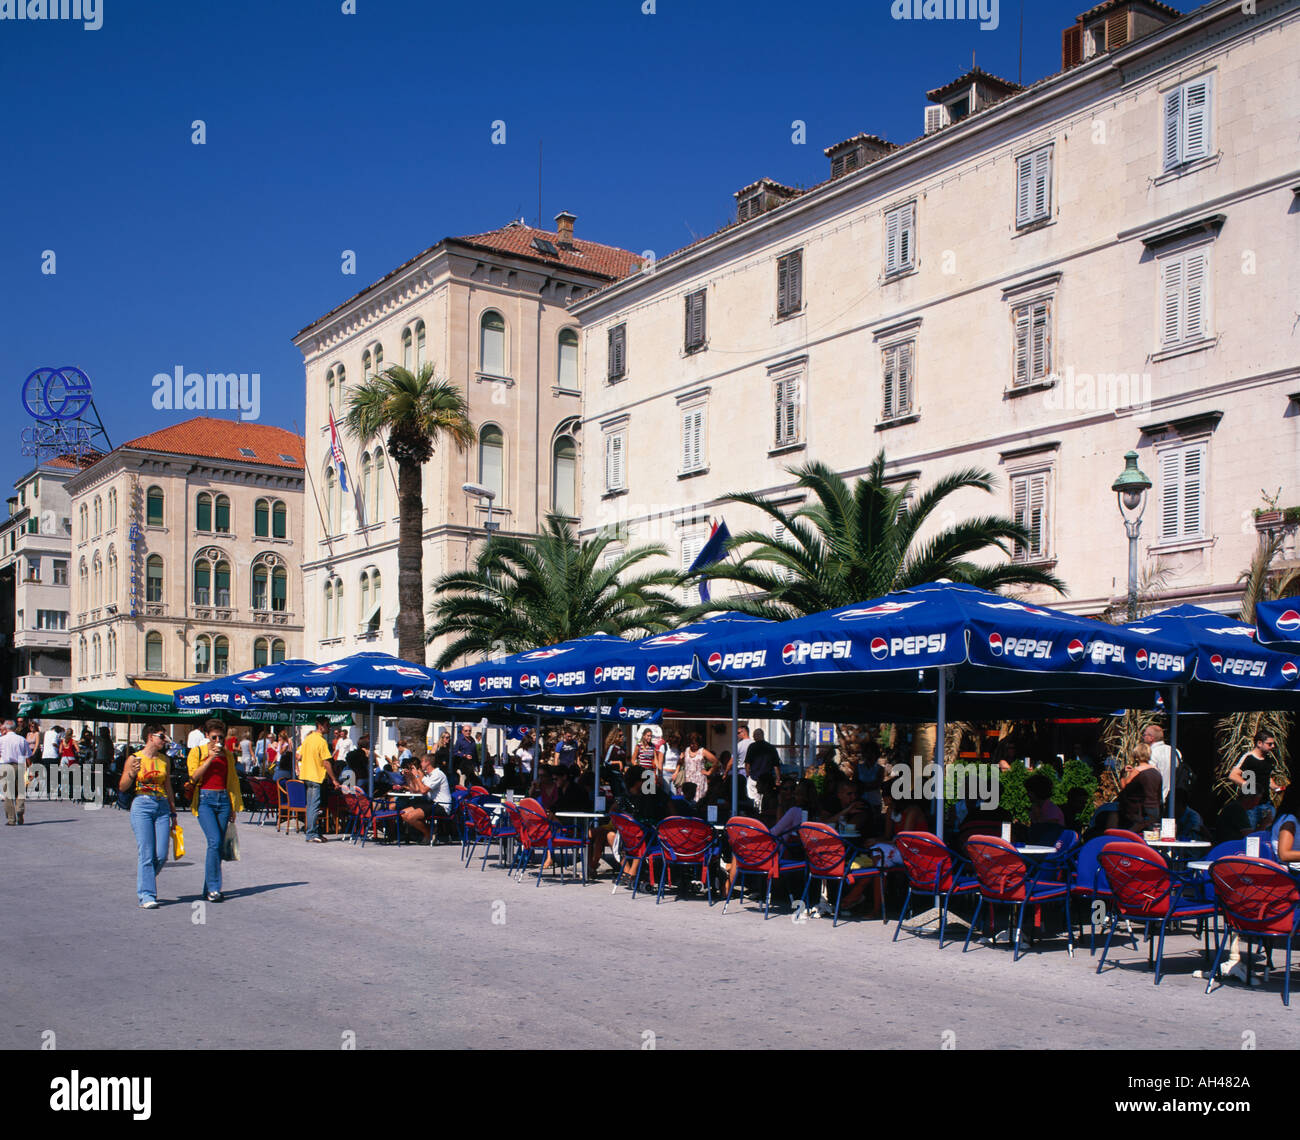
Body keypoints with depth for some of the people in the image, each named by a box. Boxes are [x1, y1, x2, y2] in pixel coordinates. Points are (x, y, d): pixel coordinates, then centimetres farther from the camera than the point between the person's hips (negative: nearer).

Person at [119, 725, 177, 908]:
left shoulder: (164, 759, 13)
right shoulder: (134, 759, 0)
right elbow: (122, 788, 2)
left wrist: (173, 813, 21)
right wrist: (132, 774, -17)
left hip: (162, 807, 5)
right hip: (142, 806, -4)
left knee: (161, 855, -1)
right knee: (146, 854, -8)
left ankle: (143, 882, 25)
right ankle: (146, 896, -3)